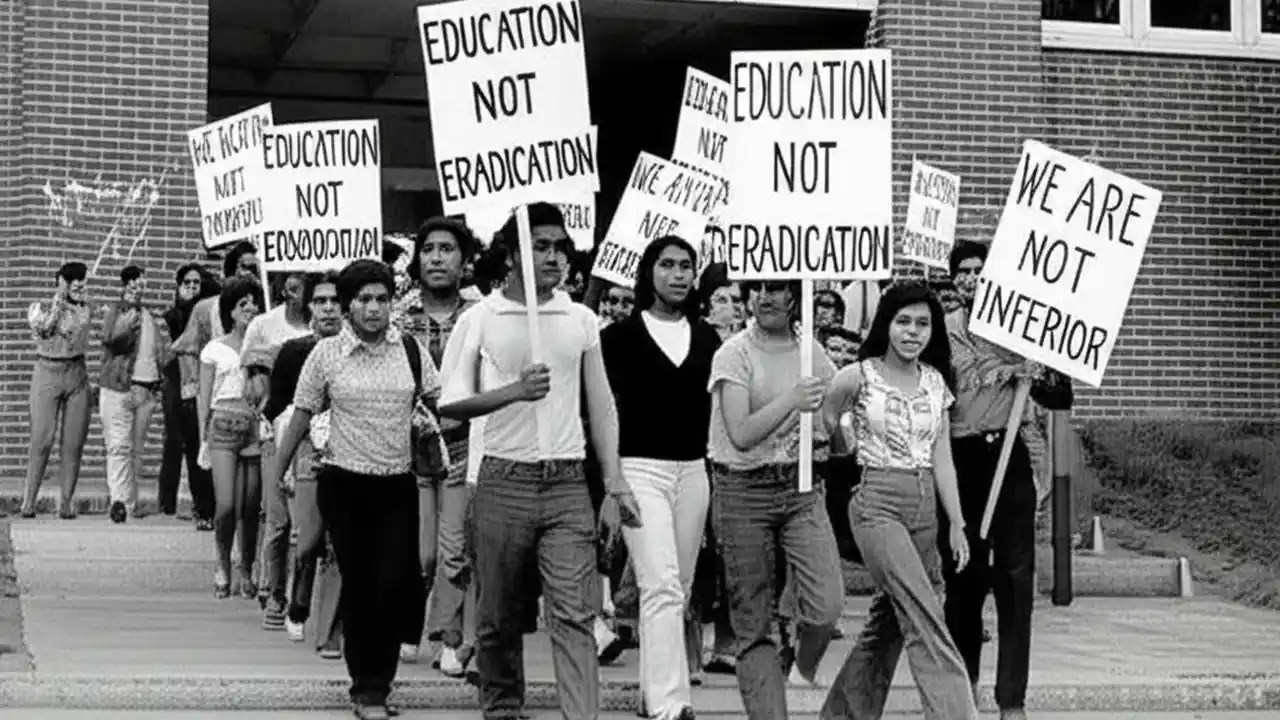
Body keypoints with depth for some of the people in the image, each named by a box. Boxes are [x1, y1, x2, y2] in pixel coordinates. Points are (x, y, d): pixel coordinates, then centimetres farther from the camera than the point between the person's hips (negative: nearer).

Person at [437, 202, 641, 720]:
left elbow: (601, 406, 13)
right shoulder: (479, 320, 1)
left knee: (574, 613, -7)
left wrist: (615, 484, 7)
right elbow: (449, 404, -4)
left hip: (568, 484, 1)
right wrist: (515, 391, -18)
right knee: (500, 615, 8)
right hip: (503, 483, -1)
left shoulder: (581, 320, 9)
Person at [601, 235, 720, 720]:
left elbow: (717, 408, 11)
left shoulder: (706, 338, 11)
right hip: (640, 467, -5)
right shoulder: (622, 335, 0)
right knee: (661, 586, -15)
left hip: (693, 470, 5)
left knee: (678, 590, 10)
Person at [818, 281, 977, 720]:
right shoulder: (859, 377, -7)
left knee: (888, 618, 12)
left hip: (925, 507, 6)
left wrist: (956, 524, 5)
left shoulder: (935, 381, 8)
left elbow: (942, 457, 9)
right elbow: (825, 422, 9)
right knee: (926, 621, -16)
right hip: (878, 505, -5)